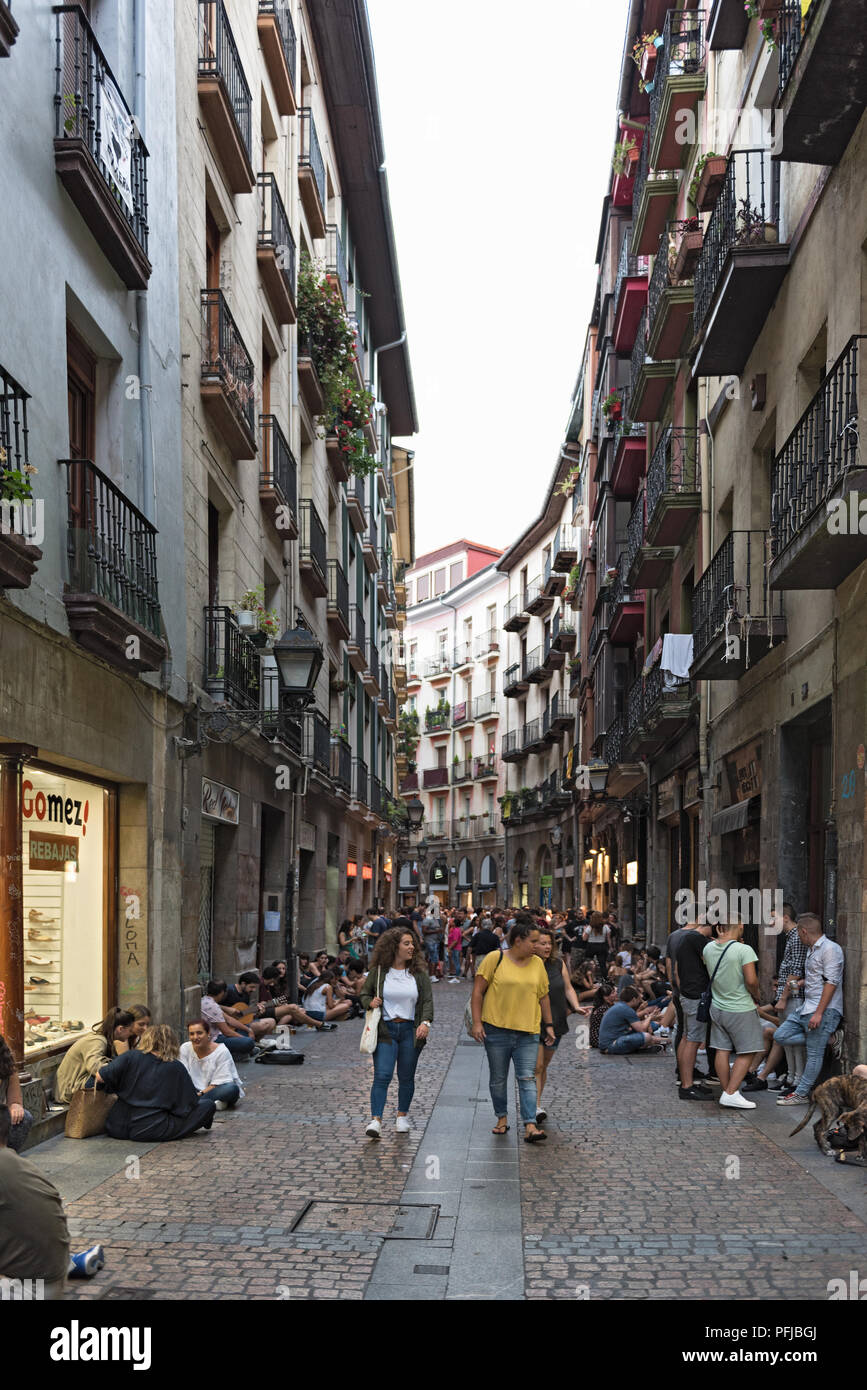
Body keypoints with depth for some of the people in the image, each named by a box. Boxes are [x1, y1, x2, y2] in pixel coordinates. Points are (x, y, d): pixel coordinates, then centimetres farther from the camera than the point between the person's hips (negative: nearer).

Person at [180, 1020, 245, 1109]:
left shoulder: (221, 1051, -14)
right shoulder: (185, 1048, -3)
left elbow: (218, 1083, -17)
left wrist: (200, 1094, -29)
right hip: (197, 1090, 3)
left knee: (232, 1088, -36)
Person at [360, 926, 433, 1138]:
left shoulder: (419, 973, 5)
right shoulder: (378, 972, 1)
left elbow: (428, 1000, 1)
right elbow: (364, 994, 10)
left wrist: (425, 1022, -16)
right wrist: (370, 1003, -13)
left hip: (410, 1031, 2)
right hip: (385, 1030, -2)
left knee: (406, 1077, 10)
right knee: (382, 1075, -12)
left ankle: (402, 1115, 28)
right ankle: (376, 1120, -14)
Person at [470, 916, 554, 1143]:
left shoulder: (537, 964, 7)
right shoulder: (494, 959, -6)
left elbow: (543, 996, 16)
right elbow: (478, 991, -3)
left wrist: (549, 1025, 15)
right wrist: (477, 1022, -9)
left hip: (528, 1032, 2)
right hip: (497, 1029, -2)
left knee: (527, 1078, -6)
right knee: (498, 1079, 10)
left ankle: (530, 1126, -10)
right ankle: (502, 1118, 27)